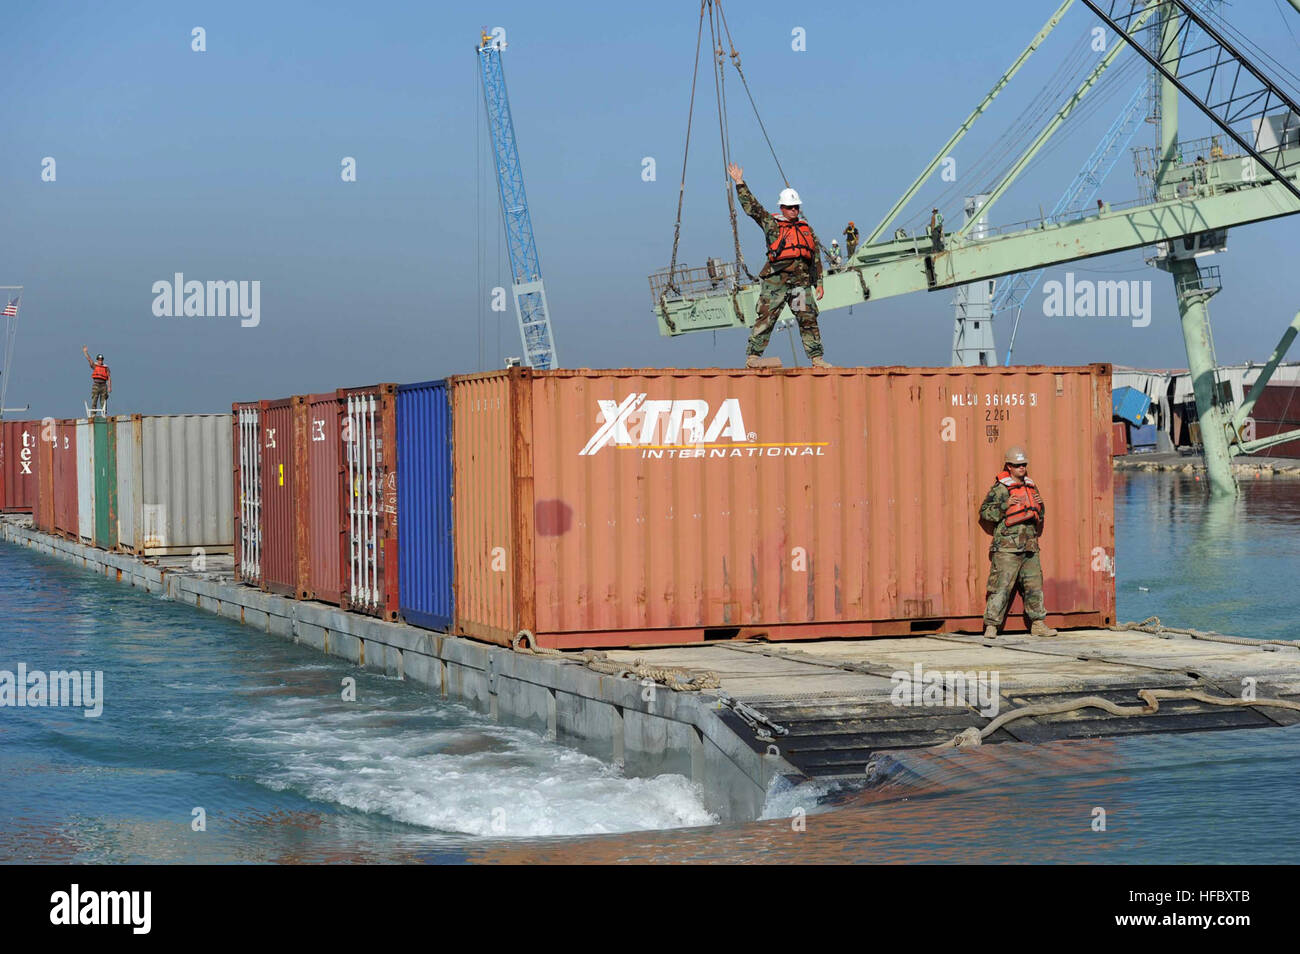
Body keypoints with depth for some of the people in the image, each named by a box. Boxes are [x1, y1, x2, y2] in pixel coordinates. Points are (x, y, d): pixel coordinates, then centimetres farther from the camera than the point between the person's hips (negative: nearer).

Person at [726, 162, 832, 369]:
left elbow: (816, 258, 20)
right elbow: (751, 207, 1)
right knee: (766, 317, -7)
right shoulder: (771, 223, 8)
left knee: (809, 318, 1)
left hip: (801, 282, 4)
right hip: (775, 280, -4)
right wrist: (739, 183, -3)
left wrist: (819, 283, 15)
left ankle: (816, 358, 5)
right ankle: (752, 356, -4)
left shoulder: (806, 229, 19)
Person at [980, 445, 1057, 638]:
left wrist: (1039, 506, 4)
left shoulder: (1031, 487, 16)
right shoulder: (999, 489, -3)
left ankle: (1038, 624, 19)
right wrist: (1004, 506, -15)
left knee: (1034, 586, 10)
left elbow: (1040, 516, 26)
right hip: (1007, 547, -6)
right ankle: (991, 625, -7)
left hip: (1030, 547, 7)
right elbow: (985, 512, -5)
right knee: (1001, 586, -10)